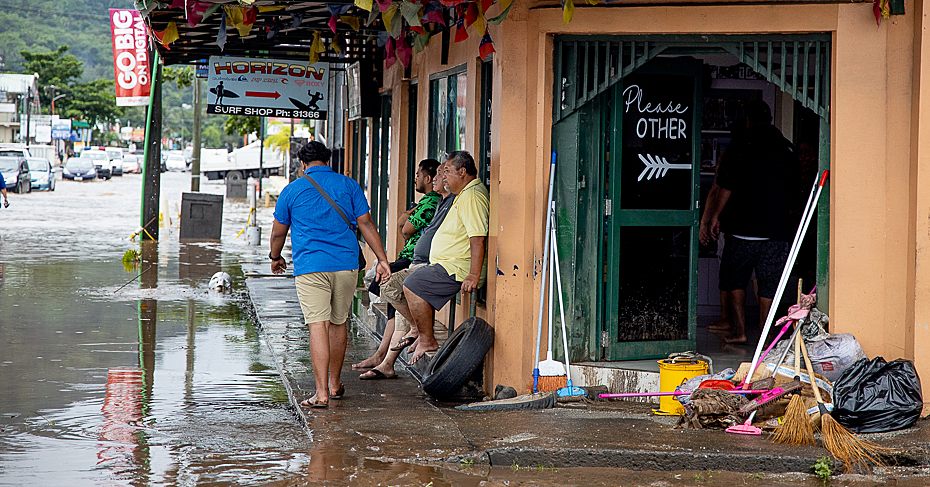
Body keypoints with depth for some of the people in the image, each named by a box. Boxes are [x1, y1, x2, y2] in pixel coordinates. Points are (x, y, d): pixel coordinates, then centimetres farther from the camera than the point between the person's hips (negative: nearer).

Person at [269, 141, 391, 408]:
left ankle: (321, 392, -17)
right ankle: (334, 384, 28)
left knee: (318, 326, -9)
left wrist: (275, 257, 31)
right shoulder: (348, 185, 7)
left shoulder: (292, 190, 4)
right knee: (338, 323, 17)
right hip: (346, 265, 3)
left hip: (310, 266, -3)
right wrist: (382, 259, 3)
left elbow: (278, 232, 13)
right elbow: (366, 223, 2)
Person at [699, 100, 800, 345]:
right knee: (768, 285, 6)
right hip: (777, 229, 3)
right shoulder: (787, 148, 9)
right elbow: (793, 194, 17)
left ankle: (739, 330, 6)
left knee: (735, 279, 12)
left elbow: (725, 186, -8)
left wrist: (715, 216, 1)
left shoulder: (741, 143, -4)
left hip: (743, 226, -3)